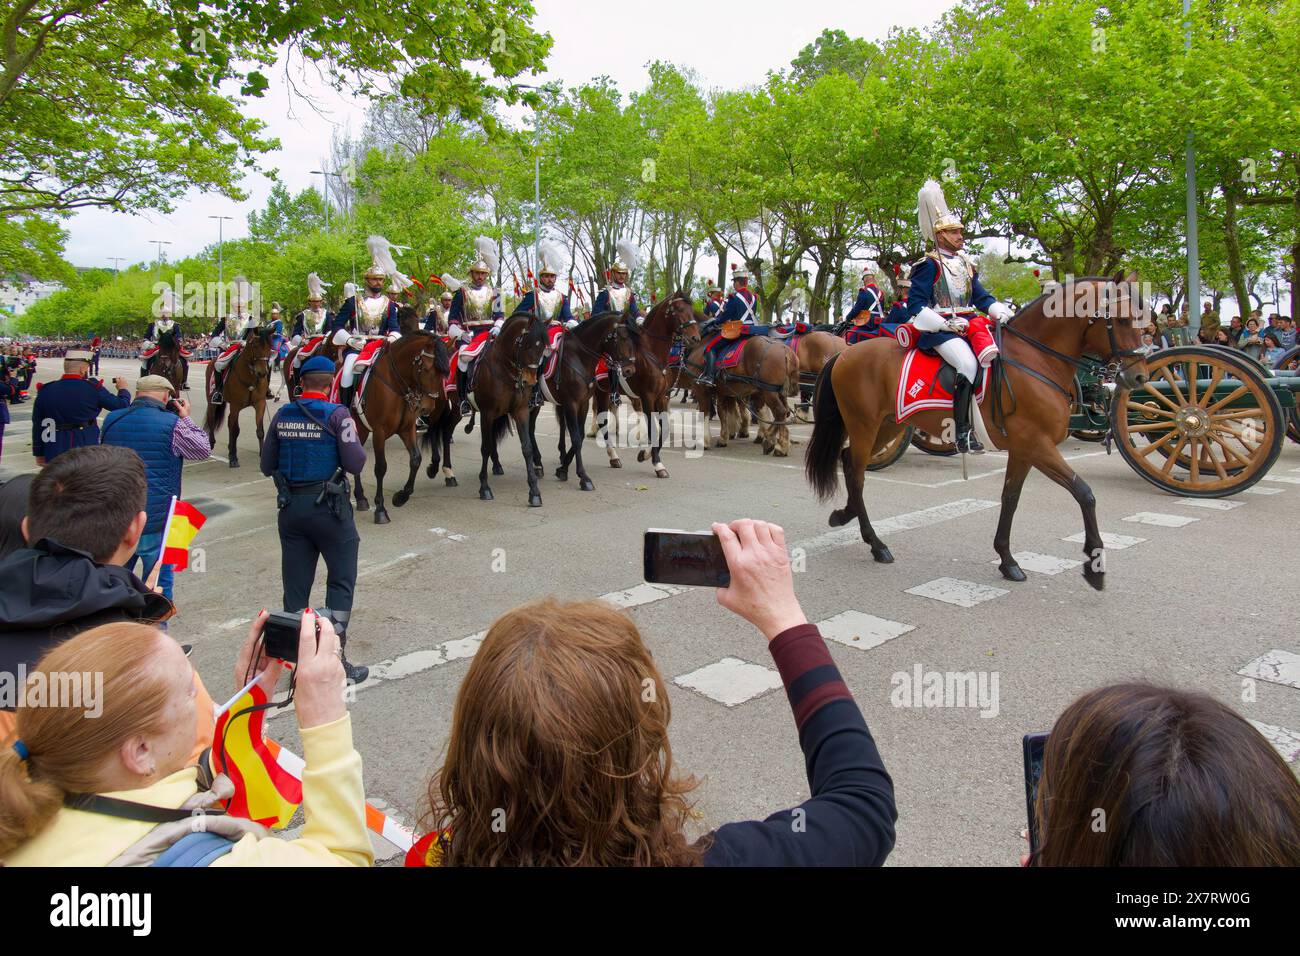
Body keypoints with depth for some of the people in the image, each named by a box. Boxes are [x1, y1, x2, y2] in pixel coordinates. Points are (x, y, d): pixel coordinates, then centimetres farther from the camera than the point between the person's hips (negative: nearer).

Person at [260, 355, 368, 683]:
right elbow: (355, 464, -15)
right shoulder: (337, 414, -11)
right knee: (341, 581, 8)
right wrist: (356, 445, 5)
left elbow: (267, 466, 8)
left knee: (295, 585, 11)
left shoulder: (282, 415, 3)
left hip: (290, 506, 5)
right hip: (329, 507, -4)